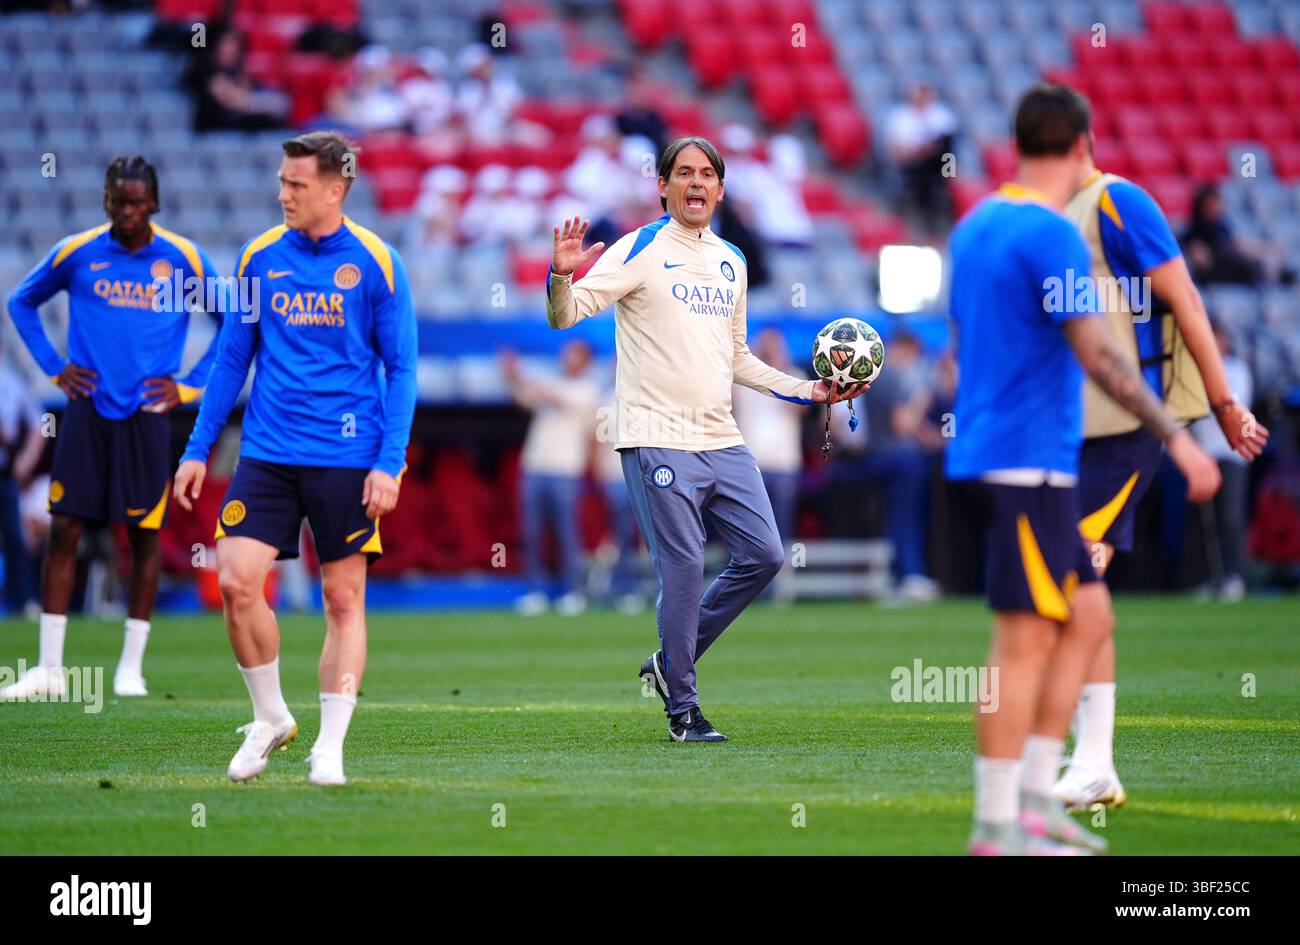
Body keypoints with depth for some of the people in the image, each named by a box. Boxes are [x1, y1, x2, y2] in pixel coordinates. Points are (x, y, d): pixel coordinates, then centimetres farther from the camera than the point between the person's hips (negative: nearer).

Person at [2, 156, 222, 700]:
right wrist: (54, 368, 7)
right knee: (64, 530, -3)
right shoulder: (77, 253, 2)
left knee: (144, 536, 1)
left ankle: (132, 668, 10)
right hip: (87, 410, 1)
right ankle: (50, 669, 1)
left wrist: (190, 385, 1)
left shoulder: (185, 260, -1)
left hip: (147, 415, -1)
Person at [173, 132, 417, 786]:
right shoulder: (259, 258, 6)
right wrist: (198, 450, 9)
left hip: (347, 460, -3)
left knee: (344, 598, 0)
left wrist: (389, 462, -10)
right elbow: (233, 358, 13)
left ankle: (329, 748, 9)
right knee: (236, 581, -10)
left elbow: (401, 368, -1)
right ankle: (270, 718, 11)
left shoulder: (375, 263, -3)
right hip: (267, 454, 3)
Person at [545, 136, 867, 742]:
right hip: (658, 438, -7)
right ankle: (682, 708, 2)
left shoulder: (730, 262, 17)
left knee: (763, 555, 3)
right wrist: (563, 274, -32)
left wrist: (810, 392, 20)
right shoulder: (640, 250, -3)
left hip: (722, 442, 7)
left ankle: (672, 663, 17)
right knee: (684, 567, -9)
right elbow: (565, 314, -10)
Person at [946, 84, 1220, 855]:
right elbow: (1095, 355, -20)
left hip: (987, 451, 9)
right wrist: (1177, 438, -17)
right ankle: (997, 827, -4)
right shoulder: (1052, 235, -14)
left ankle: (1035, 799, 11)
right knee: (1027, 640, -6)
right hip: (1029, 461, -9)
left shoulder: (976, 226, 14)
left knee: (1089, 616, 13)